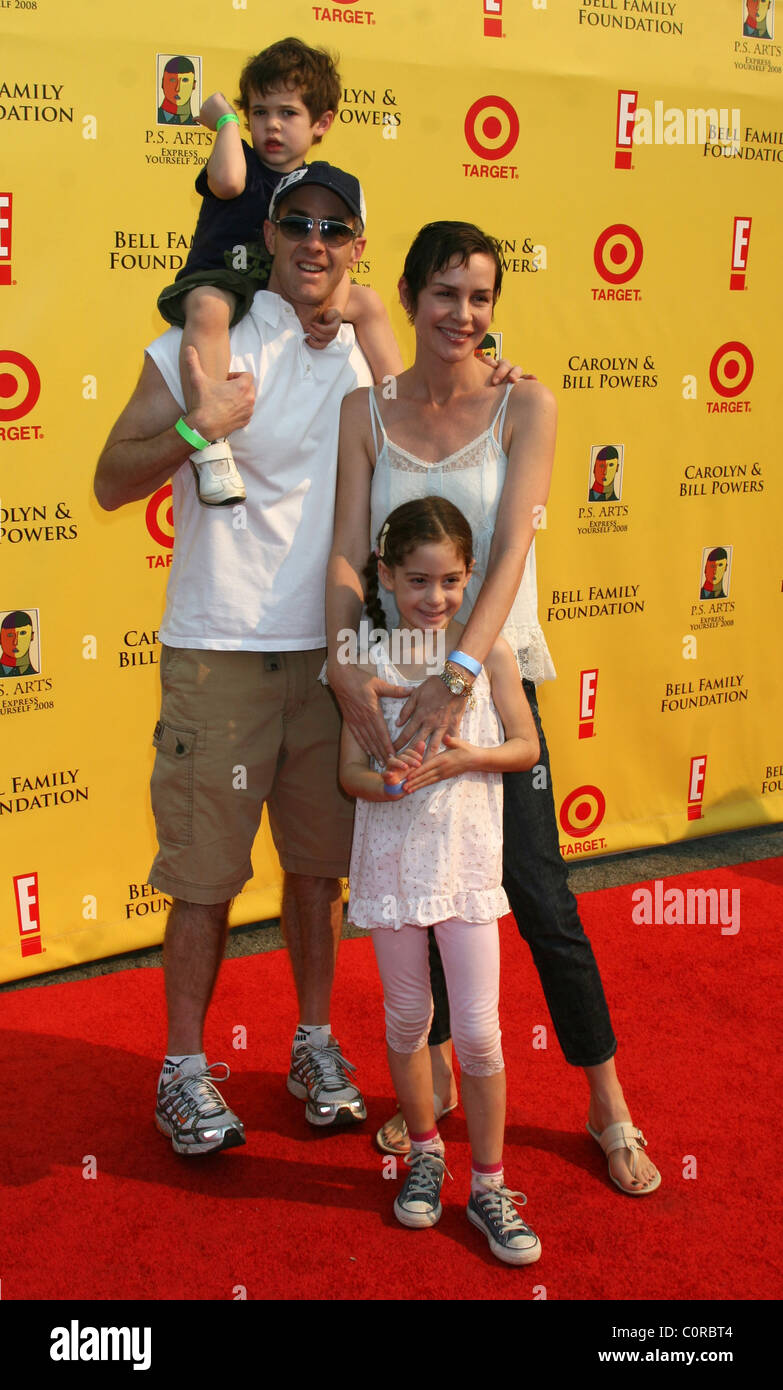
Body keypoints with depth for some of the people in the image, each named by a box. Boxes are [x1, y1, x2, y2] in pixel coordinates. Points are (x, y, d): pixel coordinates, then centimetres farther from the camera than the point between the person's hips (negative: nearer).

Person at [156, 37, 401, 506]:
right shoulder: (243, 162, -5)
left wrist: (332, 308, -22)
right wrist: (226, 120, -15)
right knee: (208, 307, -40)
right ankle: (209, 445, -47)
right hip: (217, 282, -5)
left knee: (368, 301, 5)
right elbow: (227, 181, -31)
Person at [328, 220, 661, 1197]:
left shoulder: (525, 406, -6)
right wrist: (346, 666, -22)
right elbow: (347, 552, -6)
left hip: (494, 671, -2)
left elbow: (510, 550, -17)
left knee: (539, 897, 0)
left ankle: (609, 1108, 16)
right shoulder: (367, 412, 1)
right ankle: (436, 1079, 33)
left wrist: (458, 674, -29)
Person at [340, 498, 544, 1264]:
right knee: (407, 1020, 15)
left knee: (478, 1030, 0)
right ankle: (425, 1152, 37)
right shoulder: (372, 659, -4)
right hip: (393, 858, 1)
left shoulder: (489, 650, -5)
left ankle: (488, 1185, 18)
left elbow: (526, 747, -1)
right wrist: (389, 783, -23)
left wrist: (466, 757, -18)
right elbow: (350, 769, -2)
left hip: (467, 859, -1)